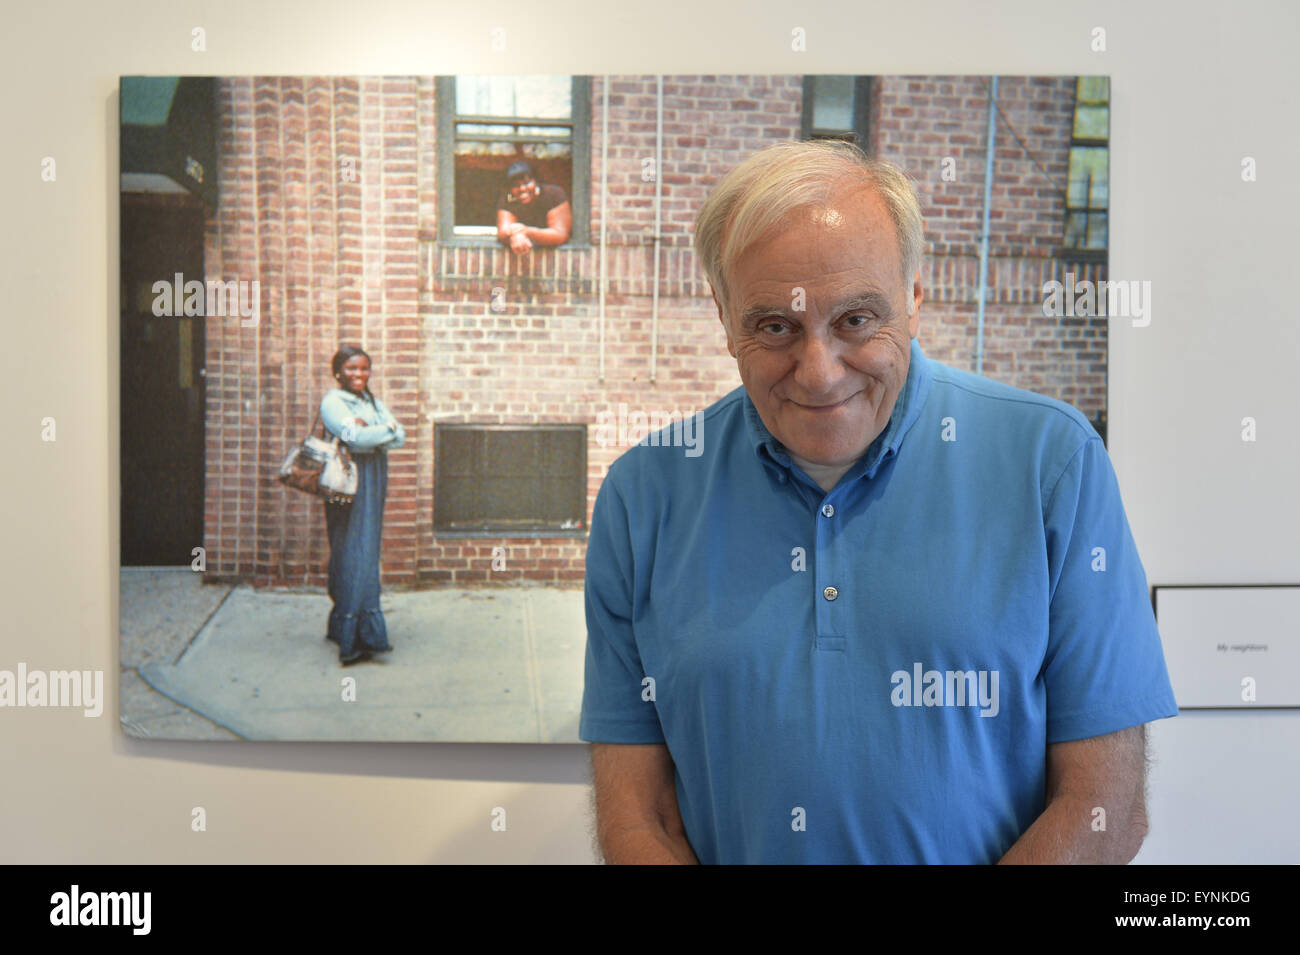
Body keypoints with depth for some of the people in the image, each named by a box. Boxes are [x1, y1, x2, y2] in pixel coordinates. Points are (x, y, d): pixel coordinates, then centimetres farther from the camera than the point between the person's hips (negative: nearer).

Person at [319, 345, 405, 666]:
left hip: (374, 480, 7)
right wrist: (386, 429, -6)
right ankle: (354, 639, -8)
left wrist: (370, 433, -11)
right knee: (353, 555, -9)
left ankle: (342, 626, 19)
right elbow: (354, 437, -20)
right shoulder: (332, 401, -5)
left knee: (368, 552, 8)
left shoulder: (373, 402, 17)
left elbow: (400, 438, 5)